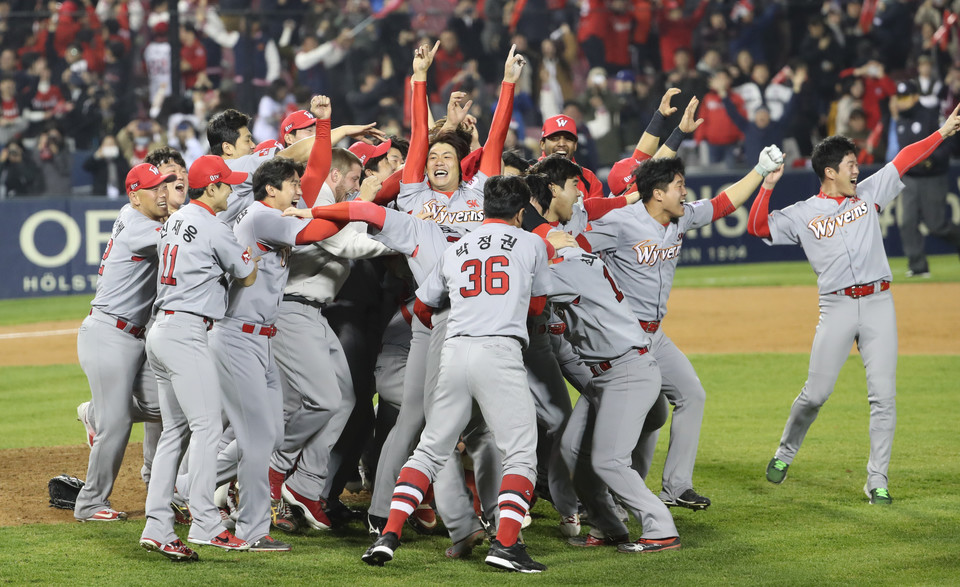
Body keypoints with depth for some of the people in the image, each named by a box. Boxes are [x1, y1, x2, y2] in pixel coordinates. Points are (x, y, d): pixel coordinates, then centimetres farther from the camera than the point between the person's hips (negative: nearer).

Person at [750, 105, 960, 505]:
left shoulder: (868, 194, 13)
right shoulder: (802, 215, 5)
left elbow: (905, 160, 11)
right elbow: (757, 228, -5)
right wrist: (767, 186, -14)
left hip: (878, 303, 2)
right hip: (837, 307, -2)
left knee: (883, 395, -3)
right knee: (816, 393, -1)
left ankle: (877, 481, 2)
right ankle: (785, 454, 23)